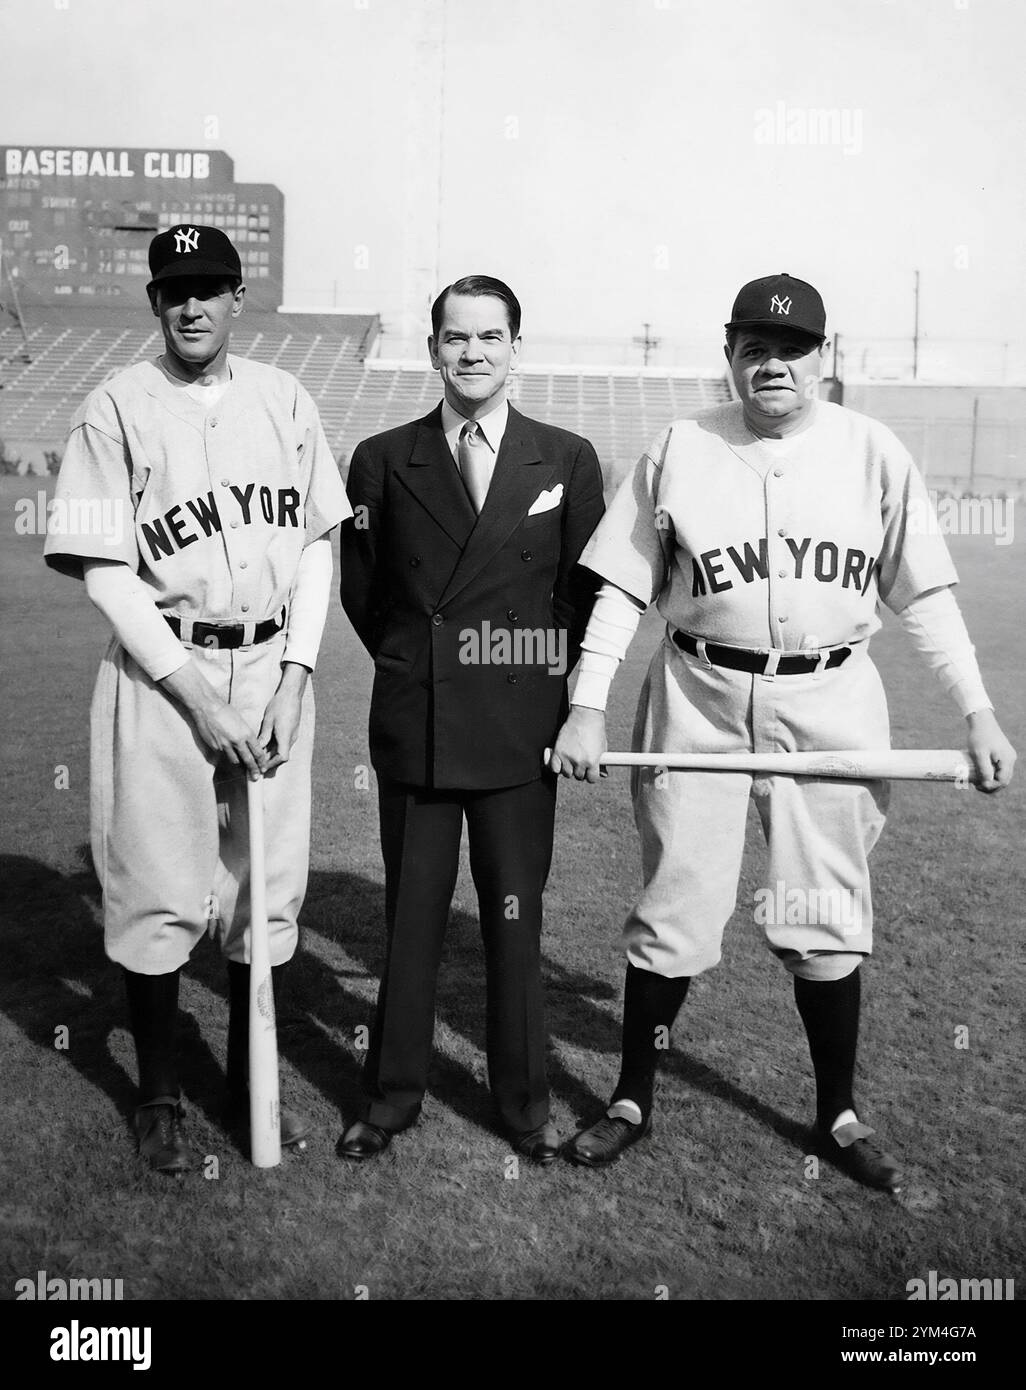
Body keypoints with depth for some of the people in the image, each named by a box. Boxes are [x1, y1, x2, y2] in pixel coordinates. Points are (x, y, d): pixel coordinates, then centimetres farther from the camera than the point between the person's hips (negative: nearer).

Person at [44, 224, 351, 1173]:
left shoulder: (285, 401, 7)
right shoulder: (117, 409, -3)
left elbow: (316, 545, 8)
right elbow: (104, 570, -7)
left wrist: (296, 678, -3)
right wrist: (196, 691, -13)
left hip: (275, 669, 4)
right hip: (164, 674, -3)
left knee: (270, 885, 9)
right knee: (158, 891, 2)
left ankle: (251, 1085, 28)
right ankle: (160, 1098, 22)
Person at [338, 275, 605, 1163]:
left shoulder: (567, 460, 2)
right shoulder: (384, 461, 4)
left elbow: (589, 589, 7)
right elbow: (361, 589, 12)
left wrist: (558, 683, 4)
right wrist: (413, 662, 9)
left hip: (519, 731, 0)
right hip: (412, 728, 1)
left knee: (516, 918, 8)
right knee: (410, 917, 9)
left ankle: (525, 1101, 24)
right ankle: (392, 1096, 25)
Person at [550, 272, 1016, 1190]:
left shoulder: (872, 452, 1)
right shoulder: (679, 450, 1)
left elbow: (924, 593, 2)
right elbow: (623, 589, 1)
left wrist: (979, 713, -5)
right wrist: (588, 708, -7)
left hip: (831, 704, 1)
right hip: (701, 701, 0)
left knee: (827, 919, 8)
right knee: (674, 911, 6)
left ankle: (839, 1115, 26)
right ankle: (633, 1101, 23)